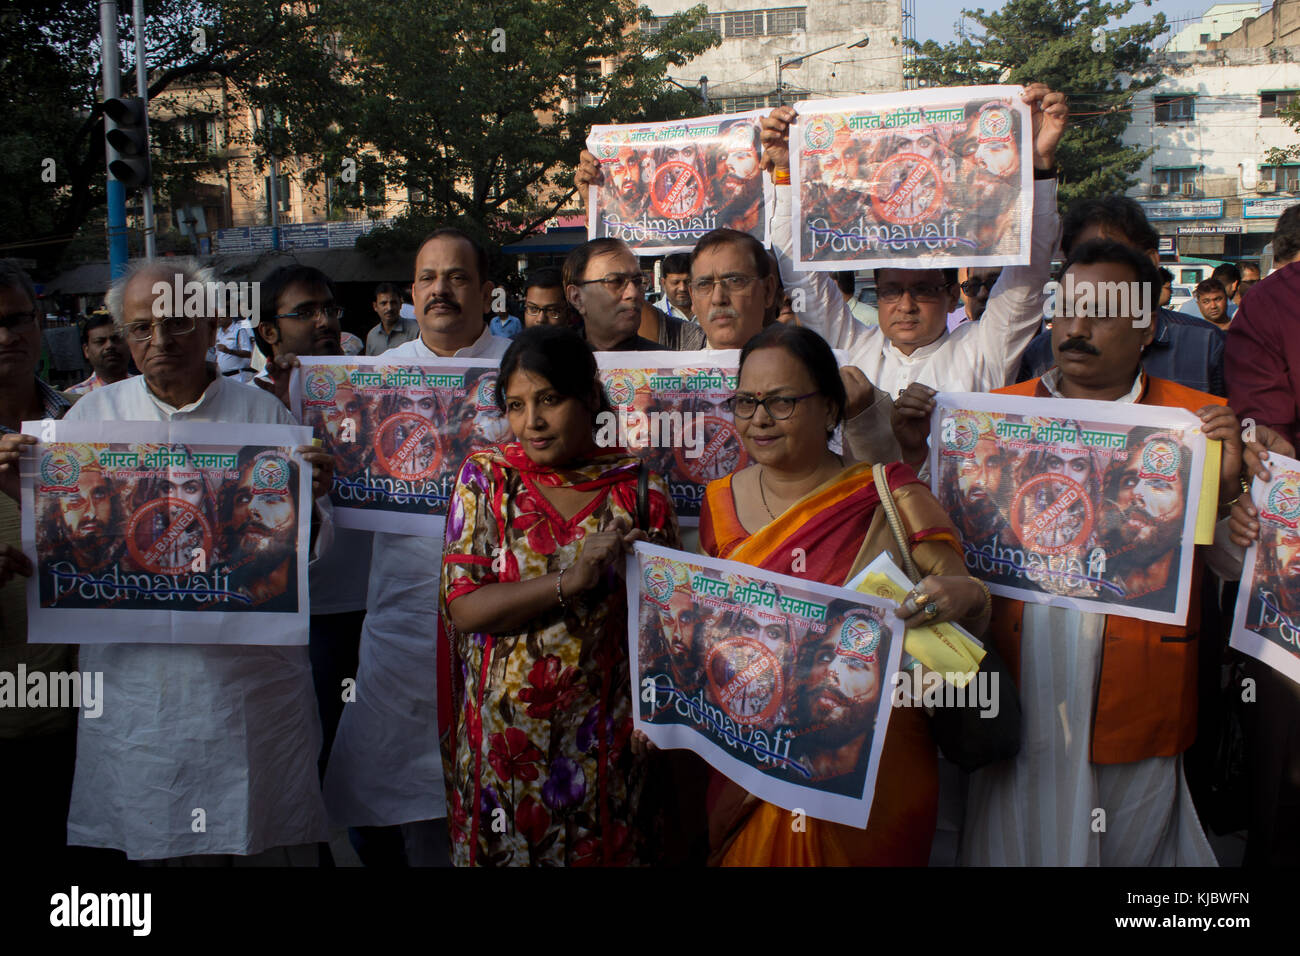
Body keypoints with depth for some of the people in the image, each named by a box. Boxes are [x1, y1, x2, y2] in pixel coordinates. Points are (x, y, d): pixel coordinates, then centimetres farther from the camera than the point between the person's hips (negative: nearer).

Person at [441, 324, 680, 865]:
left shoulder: (640, 492, -4)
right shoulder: (486, 476, -3)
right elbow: (464, 607, -12)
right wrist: (572, 580, -22)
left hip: (600, 735, 0)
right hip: (501, 733, 1)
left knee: (599, 850, 11)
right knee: (498, 850, 13)